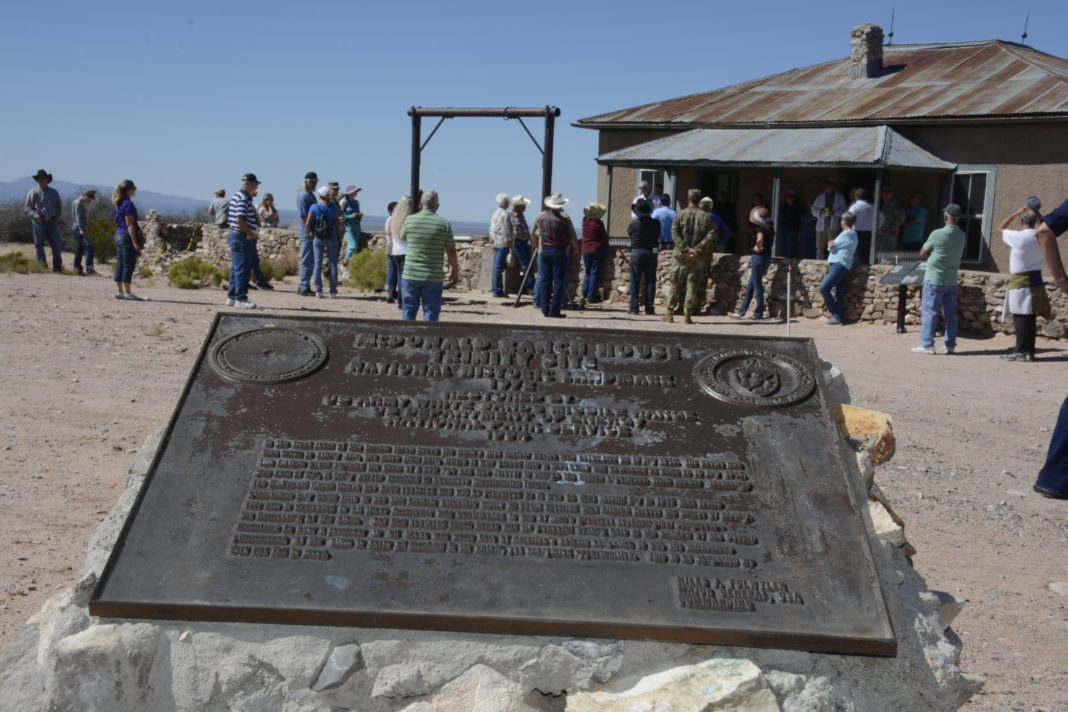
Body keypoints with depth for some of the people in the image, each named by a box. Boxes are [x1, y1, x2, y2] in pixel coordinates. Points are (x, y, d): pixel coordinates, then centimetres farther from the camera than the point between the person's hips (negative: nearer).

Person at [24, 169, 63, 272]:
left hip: (52, 222, 2)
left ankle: (57, 268, 0)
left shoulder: (54, 192, 14)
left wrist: (57, 217, 4)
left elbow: (59, 206, 21)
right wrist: (36, 216, -14)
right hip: (39, 222, -2)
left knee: (56, 245, -5)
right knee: (39, 246, 1)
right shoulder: (32, 192, 4)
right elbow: (27, 207, 1)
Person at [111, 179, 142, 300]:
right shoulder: (128, 204, -13)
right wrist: (135, 243, -17)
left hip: (118, 236, 9)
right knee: (128, 265, -6)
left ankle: (119, 291, 13)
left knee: (120, 265, 10)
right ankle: (127, 293, -5)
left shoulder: (119, 204, 14)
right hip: (127, 236, -9)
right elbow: (130, 225, -17)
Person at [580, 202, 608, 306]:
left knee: (588, 273, 14)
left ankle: (583, 295, 4)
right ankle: (591, 296, -1)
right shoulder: (598, 223, -15)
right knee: (595, 273, 0)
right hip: (597, 249, -5)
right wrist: (605, 244, 13)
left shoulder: (584, 220, 0)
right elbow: (604, 237, -6)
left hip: (585, 250, 5)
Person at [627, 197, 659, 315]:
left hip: (636, 253, -2)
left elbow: (628, 234, 10)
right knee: (650, 281, 6)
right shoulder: (656, 223, -2)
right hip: (651, 253, 2)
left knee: (635, 281, 2)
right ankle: (649, 308, 4)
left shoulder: (633, 223, -7)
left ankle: (634, 307, 0)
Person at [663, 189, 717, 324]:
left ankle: (669, 313, 8)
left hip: (681, 255, -1)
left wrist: (685, 248, -11)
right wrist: (698, 249, -9)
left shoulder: (681, 214, 0)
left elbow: (674, 232, -10)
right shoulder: (705, 216, 3)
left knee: (675, 283, 6)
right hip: (697, 257, 1)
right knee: (692, 283, 5)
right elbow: (712, 235, -6)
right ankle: (687, 314, 1)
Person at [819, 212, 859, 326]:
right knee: (839, 293, 7)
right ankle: (838, 318, 5)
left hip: (839, 265, -10)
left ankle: (835, 314, -7)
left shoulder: (846, 234, -11)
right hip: (841, 266, 10)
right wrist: (832, 245, 4)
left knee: (823, 288, -14)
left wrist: (830, 244, 11)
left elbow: (831, 246, -8)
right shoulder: (853, 235, 21)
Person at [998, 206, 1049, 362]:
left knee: (1020, 318, -5)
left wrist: (1016, 213, 4)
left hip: (1020, 282, -6)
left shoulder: (1018, 237, -13)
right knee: (1031, 318, 9)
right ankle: (1030, 351, 13)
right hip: (1036, 281, 6)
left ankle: (1021, 351, -5)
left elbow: (1001, 228, 5)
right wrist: (1037, 213, 16)